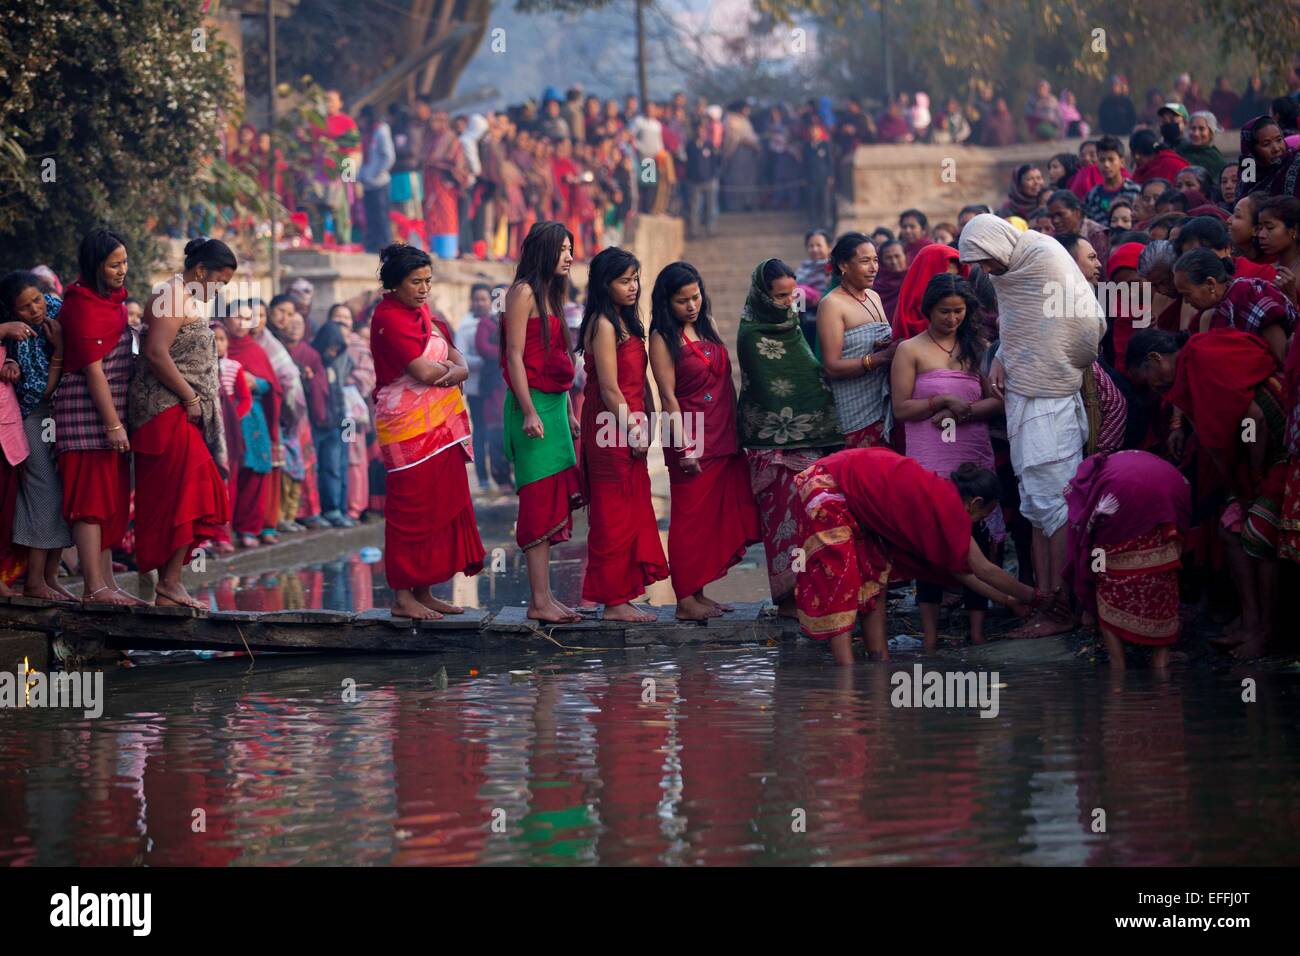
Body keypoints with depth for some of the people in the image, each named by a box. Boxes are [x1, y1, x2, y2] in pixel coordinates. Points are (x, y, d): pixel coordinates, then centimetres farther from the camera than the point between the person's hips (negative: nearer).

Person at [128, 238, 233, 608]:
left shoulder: (188, 299, 20)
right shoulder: (172, 296, -11)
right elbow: (156, 354, -21)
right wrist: (190, 397, -17)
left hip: (182, 413, 10)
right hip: (169, 411, -10)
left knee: (168, 502, 8)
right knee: (185, 496, -12)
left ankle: (167, 584, 8)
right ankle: (170, 583, -12)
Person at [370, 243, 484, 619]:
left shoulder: (421, 311, 14)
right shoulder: (389, 318, -14)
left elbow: (458, 360, 12)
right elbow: (422, 370, -21)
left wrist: (453, 371, -12)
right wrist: (447, 368, 0)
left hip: (440, 425, 9)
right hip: (410, 428, -9)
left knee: (441, 507, 9)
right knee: (413, 510, -6)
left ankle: (423, 592, 14)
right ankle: (403, 596, -1)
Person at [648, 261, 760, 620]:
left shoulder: (706, 329, 13)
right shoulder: (664, 338, -6)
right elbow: (668, 395, -11)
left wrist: (736, 434, 14)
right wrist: (684, 446, -17)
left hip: (724, 439, 7)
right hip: (692, 440, -7)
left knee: (718, 518, 8)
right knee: (691, 519, -5)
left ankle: (698, 593, 15)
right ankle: (685, 601, -3)